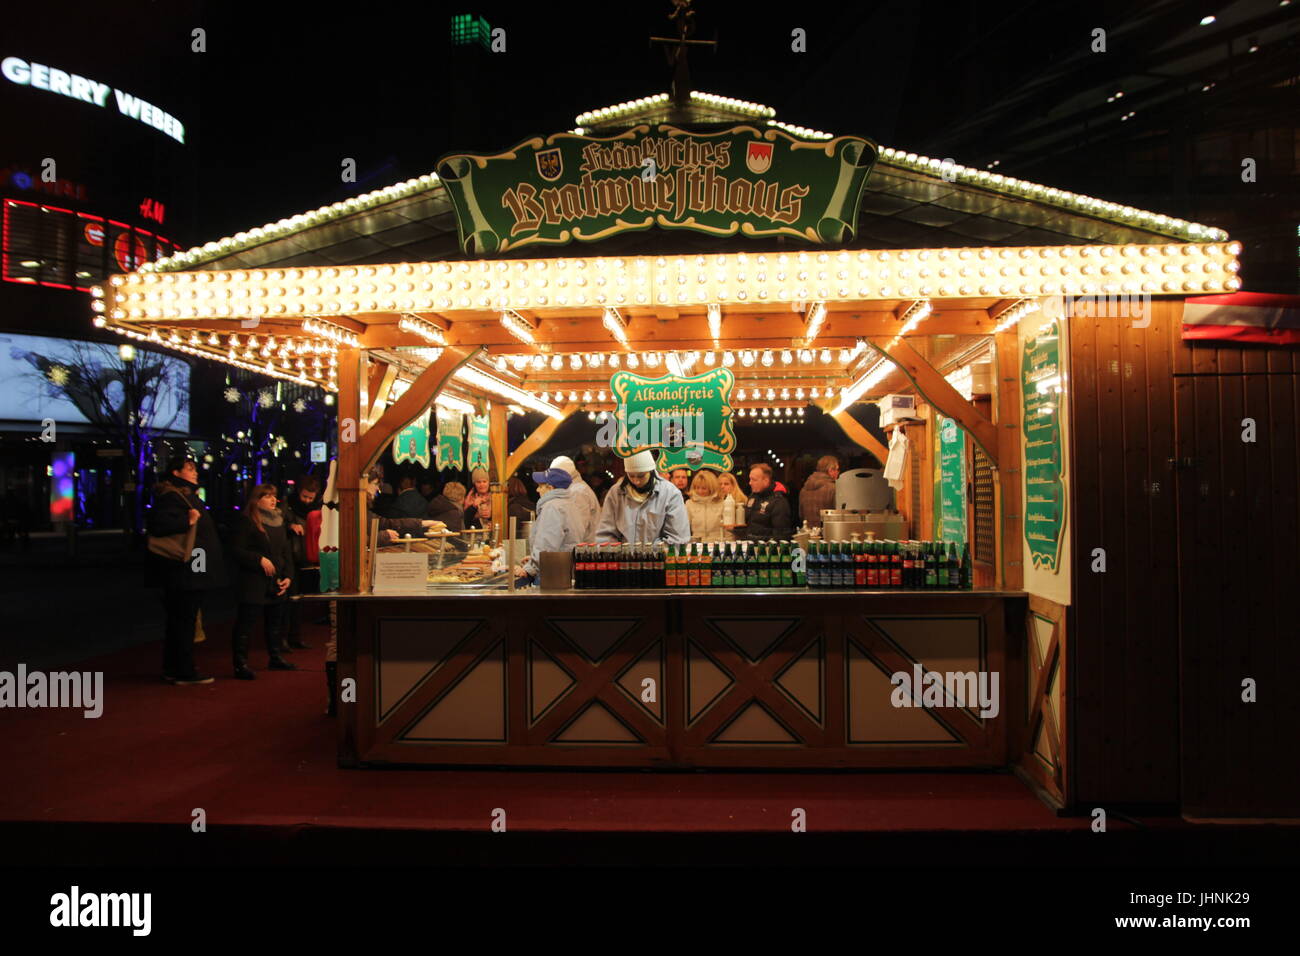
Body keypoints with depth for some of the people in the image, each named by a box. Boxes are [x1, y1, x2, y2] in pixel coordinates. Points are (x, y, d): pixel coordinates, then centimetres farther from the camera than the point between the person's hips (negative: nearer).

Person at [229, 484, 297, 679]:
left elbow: (287, 552, 15)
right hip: (254, 584, -7)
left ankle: (275, 658, 28)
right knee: (246, 623, -5)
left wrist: (288, 576, 5)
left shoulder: (279, 521, 14)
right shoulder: (248, 522, -7)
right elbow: (237, 550, -11)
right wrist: (259, 559, -20)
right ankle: (240, 663, -1)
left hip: (277, 583, 7)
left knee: (275, 622, 15)